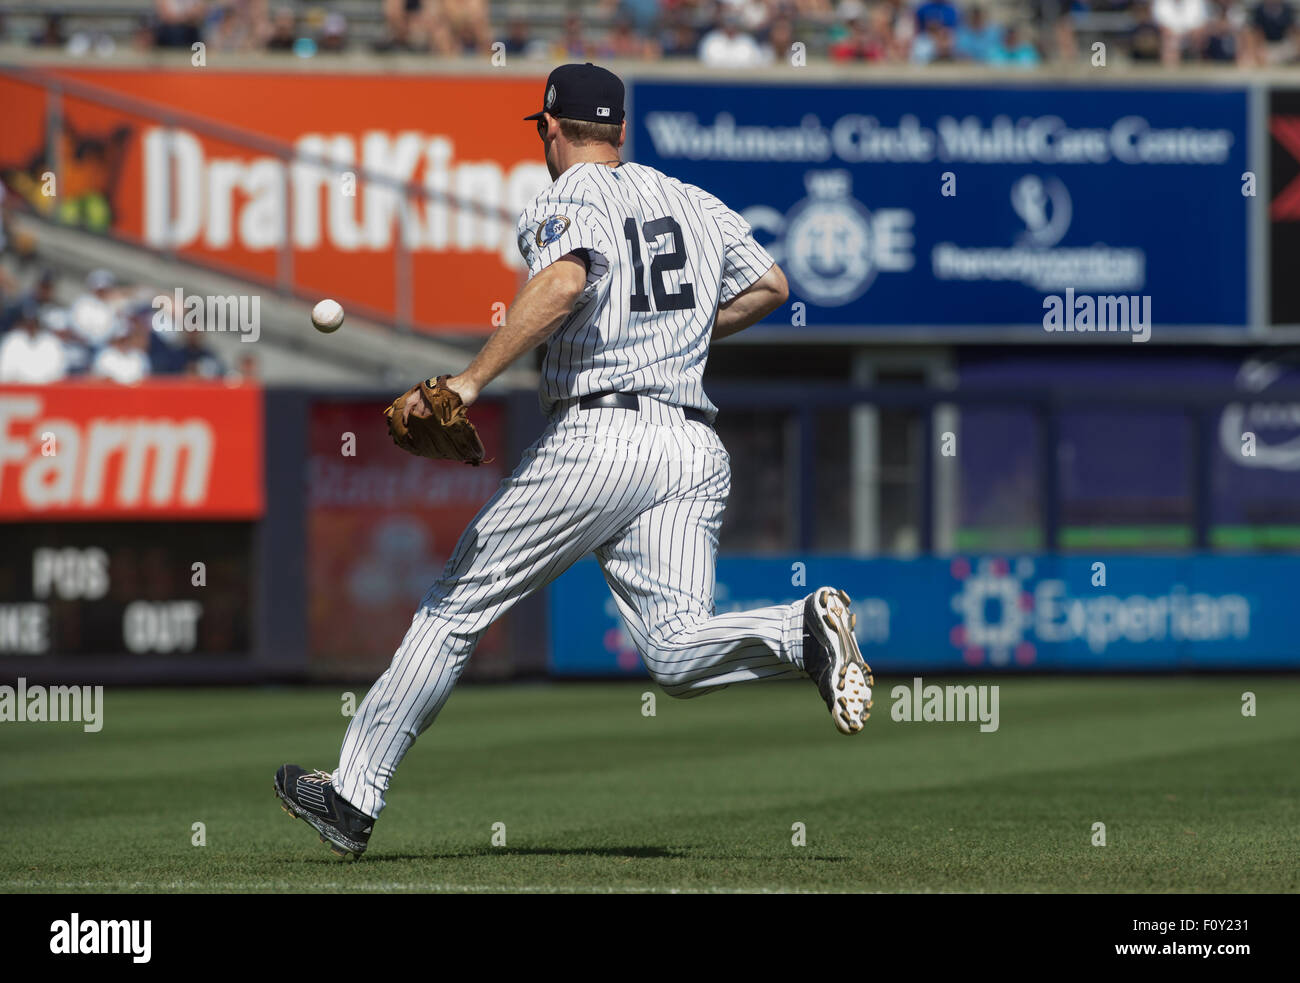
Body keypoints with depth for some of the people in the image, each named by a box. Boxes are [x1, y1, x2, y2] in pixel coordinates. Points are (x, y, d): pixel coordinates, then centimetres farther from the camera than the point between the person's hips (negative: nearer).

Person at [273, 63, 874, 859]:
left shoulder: (565, 202, 0)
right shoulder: (695, 203, 21)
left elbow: (564, 283, -22)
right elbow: (771, 285, 24)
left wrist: (468, 383, -25)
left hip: (596, 438, -5)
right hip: (695, 449, 5)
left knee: (456, 608, 6)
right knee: (677, 654, -5)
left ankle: (356, 793, 9)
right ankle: (804, 632, -33)